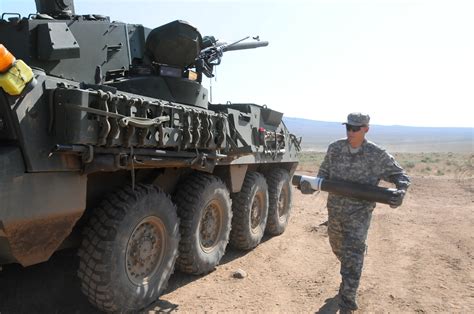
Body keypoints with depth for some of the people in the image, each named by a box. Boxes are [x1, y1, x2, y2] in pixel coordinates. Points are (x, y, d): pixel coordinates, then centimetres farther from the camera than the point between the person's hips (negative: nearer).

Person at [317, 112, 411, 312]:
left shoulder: (377, 155, -10)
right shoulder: (335, 149, -1)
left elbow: (400, 175, -2)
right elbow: (324, 173, 8)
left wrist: (401, 192, -23)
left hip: (359, 214, -4)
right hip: (334, 211, 5)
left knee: (352, 257, -7)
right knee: (338, 248, 23)